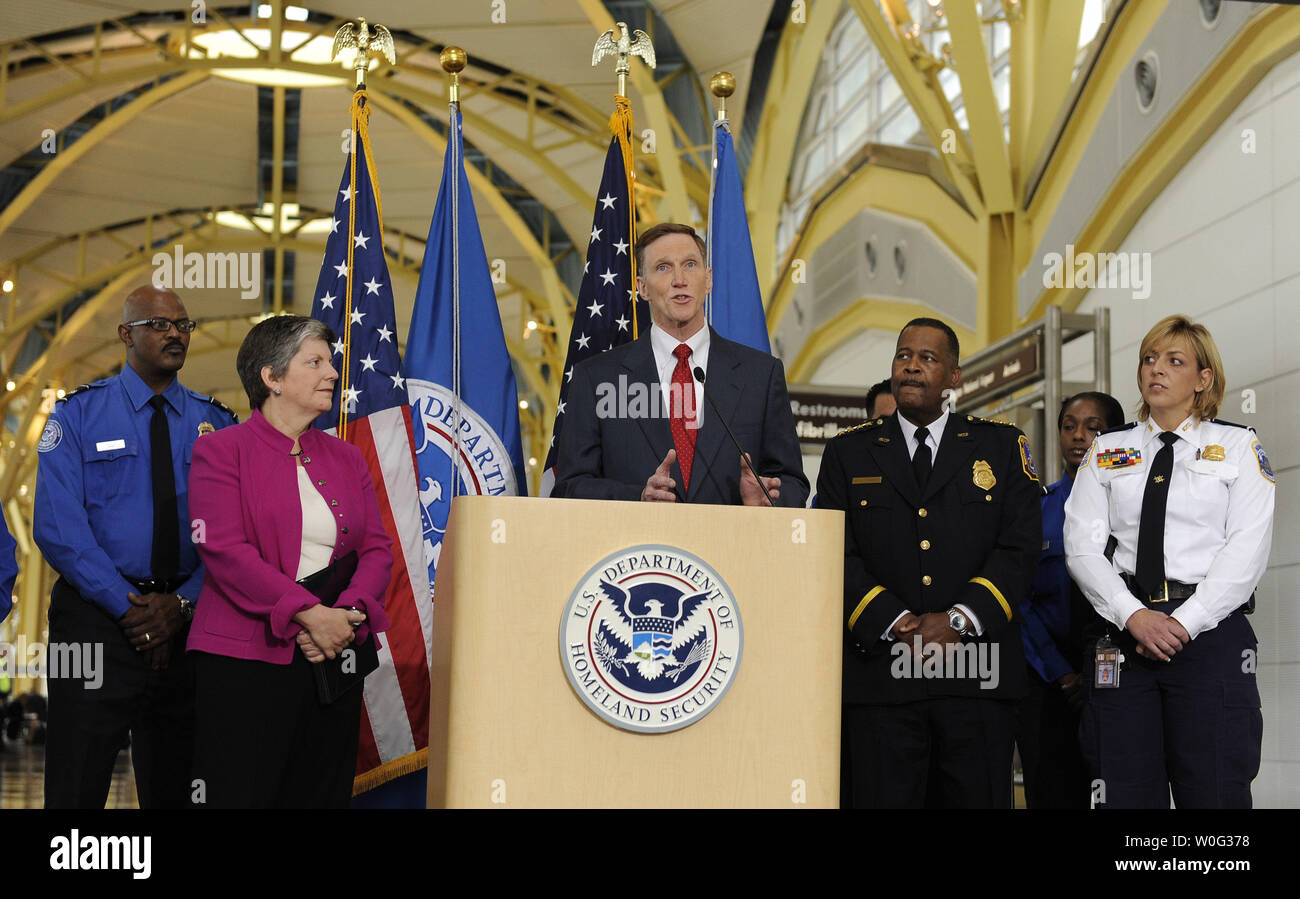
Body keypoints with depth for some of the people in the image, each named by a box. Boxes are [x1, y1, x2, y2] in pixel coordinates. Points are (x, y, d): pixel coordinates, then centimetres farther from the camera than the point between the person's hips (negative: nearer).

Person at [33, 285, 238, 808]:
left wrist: (183, 605, -14)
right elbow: (57, 526, -9)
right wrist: (129, 607, -16)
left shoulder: (216, 423, 7)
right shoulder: (77, 415, 0)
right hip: (96, 621, -2)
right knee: (78, 787, 2)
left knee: (174, 788, 12)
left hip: (187, 623, 3)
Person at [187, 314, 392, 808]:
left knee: (322, 795, 8)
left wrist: (348, 615, -10)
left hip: (335, 656, 5)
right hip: (246, 657, -5)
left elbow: (376, 549, 9)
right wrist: (311, 614, -18)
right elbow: (226, 550, -12)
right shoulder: (221, 449, 0)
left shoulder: (346, 457, 16)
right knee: (242, 794, -5)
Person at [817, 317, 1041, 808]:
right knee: (881, 799, 1)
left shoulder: (1002, 447, 11)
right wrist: (895, 623, -12)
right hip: (880, 670, 0)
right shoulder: (848, 452, 12)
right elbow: (838, 557, 2)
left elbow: (1020, 550, 1)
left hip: (978, 675, 0)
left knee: (979, 799, 2)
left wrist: (959, 620, -12)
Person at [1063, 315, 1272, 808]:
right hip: (1125, 632, 2)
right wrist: (1133, 615, -11)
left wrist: (1184, 623, -12)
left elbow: (1247, 550, -2)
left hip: (1210, 633, -2)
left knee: (1214, 791, -4)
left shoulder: (1239, 447, 9)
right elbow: (1082, 546, 5)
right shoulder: (1107, 451, 16)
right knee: (1125, 791, 1)